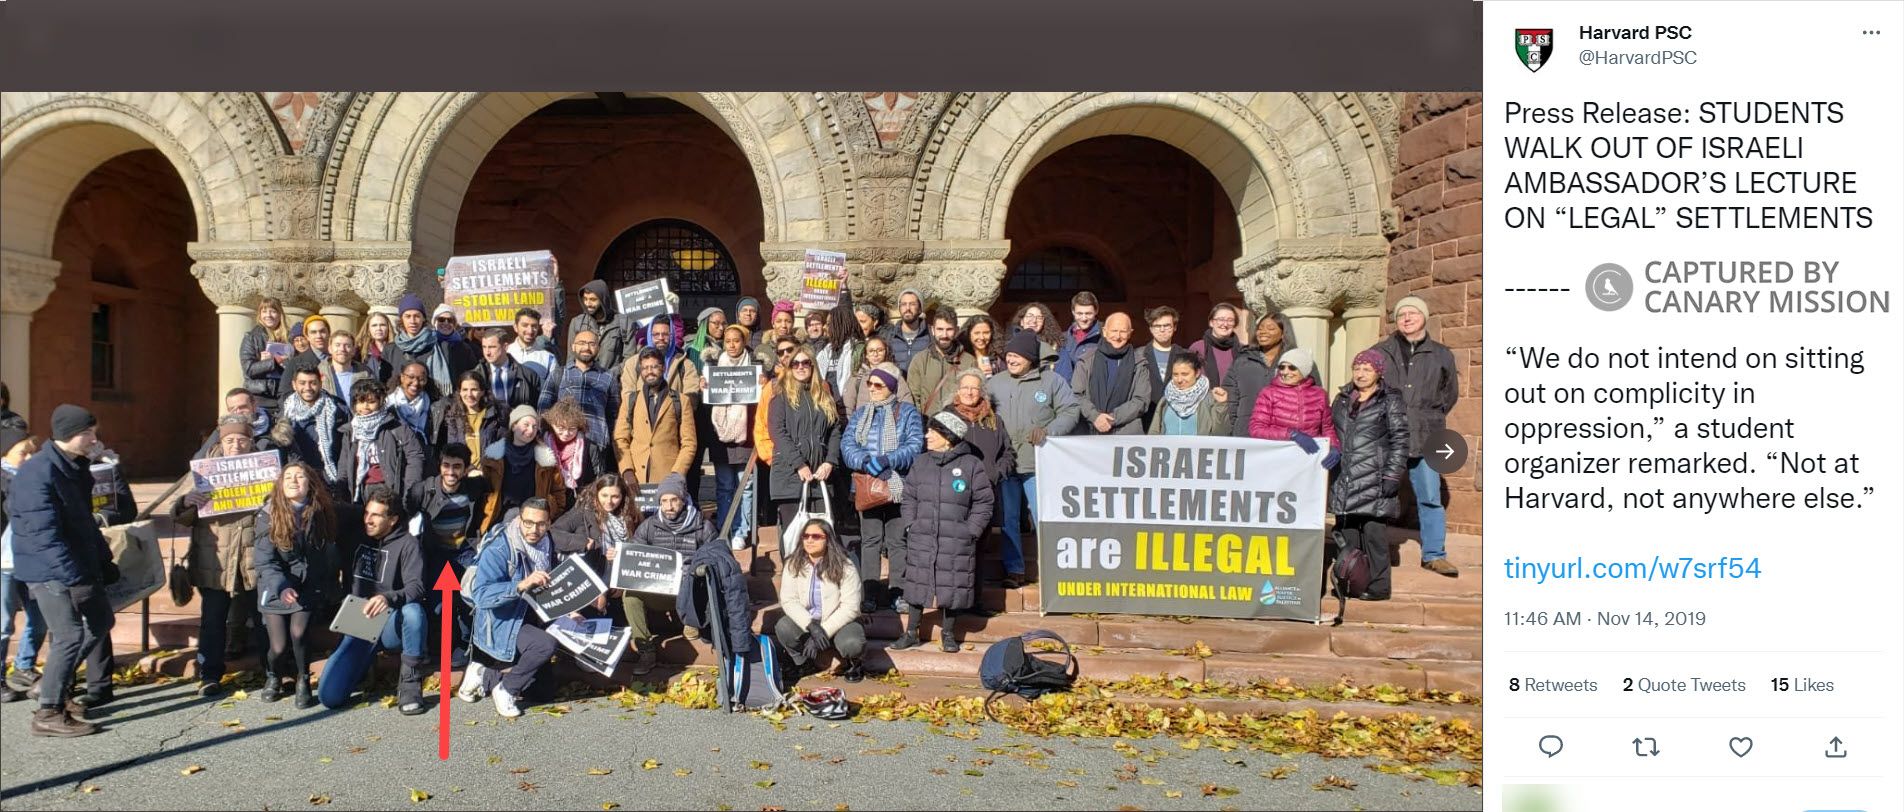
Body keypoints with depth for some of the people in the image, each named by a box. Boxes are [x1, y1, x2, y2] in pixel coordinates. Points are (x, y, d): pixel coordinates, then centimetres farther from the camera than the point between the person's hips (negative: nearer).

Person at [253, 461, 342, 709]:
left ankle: (303, 680, 4)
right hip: (276, 589, 0)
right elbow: (263, 559, -11)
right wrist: (281, 587, -26)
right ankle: (273, 677, 27)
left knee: (298, 632, -23)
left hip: (309, 587, 0)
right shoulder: (269, 515, -8)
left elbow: (333, 556, 4)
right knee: (279, 646, -9)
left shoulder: (322, 514, -3)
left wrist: (331, 590, -2)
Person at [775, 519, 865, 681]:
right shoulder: (793, 565, -5)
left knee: (852, 644, -34)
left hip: (838, 622, -3)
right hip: (805, 623, 3)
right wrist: (812, 626, -26)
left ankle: (852, 664, 6)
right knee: (783, 627, -28)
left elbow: (850, 607, -16)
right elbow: (788, 601, -12)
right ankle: (802, 663, 4)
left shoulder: (845, 567, -13)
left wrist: (824, 632, -24)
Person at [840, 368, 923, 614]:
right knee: (870, 540, 2)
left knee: (897, 540, 1)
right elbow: (847, 444, -1)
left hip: (899, 486, -2)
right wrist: (868, 464, -18)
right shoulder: (860, 413, 13)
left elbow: (915, 446, -9)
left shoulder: (907, 412, 4)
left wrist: (886, 460, -21)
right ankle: (870, 594, 5)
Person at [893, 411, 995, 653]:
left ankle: (948, 634, 21)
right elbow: (909, 498, 15)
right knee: (916, 583, 7)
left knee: (952, 587, 3)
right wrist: (911, 525, 3)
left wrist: (970, 532, -8)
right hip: (921, 540, 3)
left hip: (956, 542, -3)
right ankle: (911, 632, 20)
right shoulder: (921, 463, 9)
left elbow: (983, 503, -1)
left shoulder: (972, 465, -3)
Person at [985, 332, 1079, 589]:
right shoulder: (995, 383, 9)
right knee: (1008, 519, 9)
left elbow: (1070, 412, -1)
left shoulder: (1052, 381, 0)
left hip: (1038, 464, -3)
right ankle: (1014, 571, 18)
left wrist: (1049, 431, -15)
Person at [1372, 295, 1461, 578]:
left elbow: (1451, 392, 19)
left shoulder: (1441, 355, 9)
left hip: (1425, 439, 1)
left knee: (1430, 497, 2)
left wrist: (1433, 415, 9)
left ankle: (1434, 554, 11)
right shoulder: (1381, 352, 5)